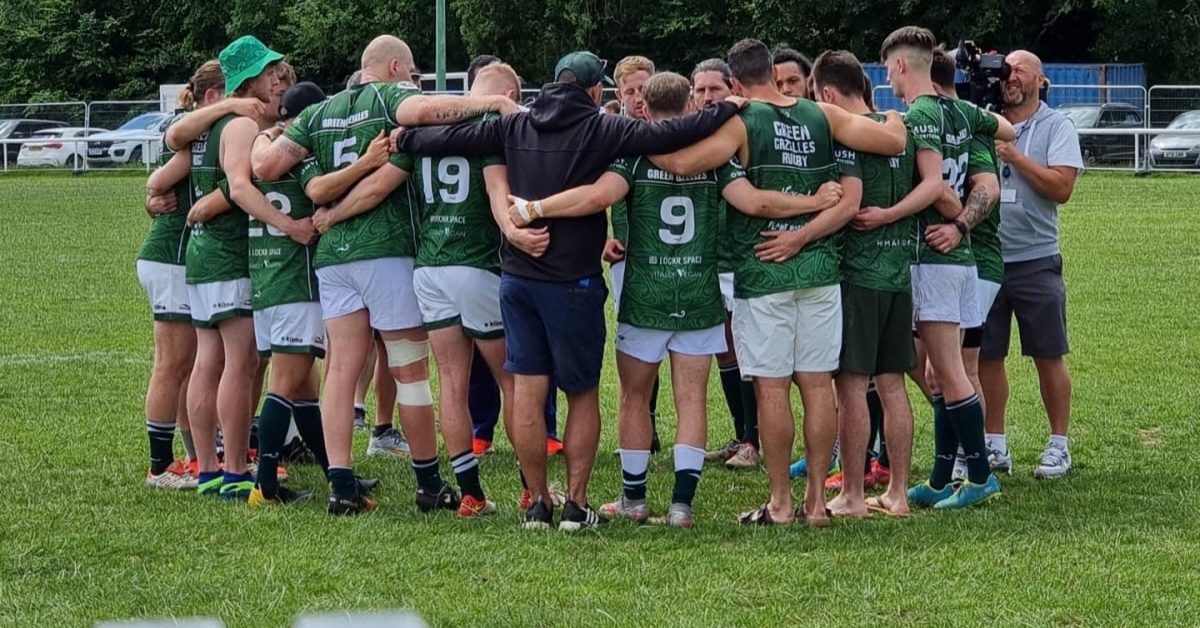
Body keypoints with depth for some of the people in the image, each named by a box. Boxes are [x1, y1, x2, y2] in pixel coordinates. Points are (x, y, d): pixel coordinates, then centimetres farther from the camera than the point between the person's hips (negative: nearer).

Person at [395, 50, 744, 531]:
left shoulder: (514, 127, 4)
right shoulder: (599, 130, -8)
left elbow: (453, 137, 10)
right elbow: (666, 134, -16)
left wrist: (404, 139, 27)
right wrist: (726, 110, -6)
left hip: (517, 273, 4)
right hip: (573, 279, -4)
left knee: (527, 392, 6)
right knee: (583, 395, 7)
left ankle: (538, 502, 8)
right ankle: (576, 504, 4)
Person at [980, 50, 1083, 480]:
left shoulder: (1056, 127, -1)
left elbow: (1061, 187, -13)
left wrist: (1012, 154, -14)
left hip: (1035, 261, -3)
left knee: (1048, 357, 2)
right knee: (986, 357, 6)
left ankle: (1058, 446, 11)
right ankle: (995, 446, 16)